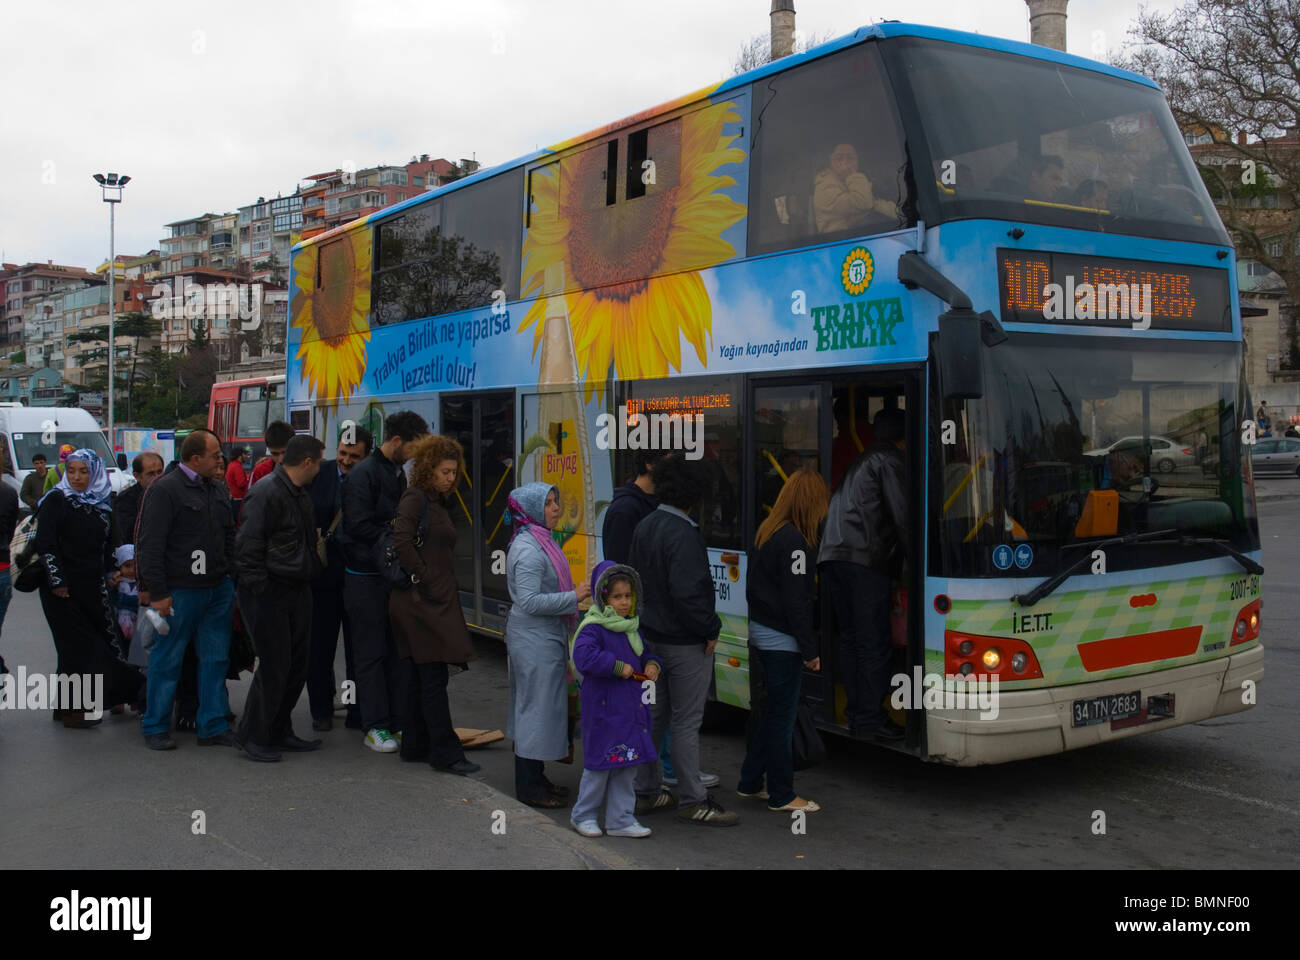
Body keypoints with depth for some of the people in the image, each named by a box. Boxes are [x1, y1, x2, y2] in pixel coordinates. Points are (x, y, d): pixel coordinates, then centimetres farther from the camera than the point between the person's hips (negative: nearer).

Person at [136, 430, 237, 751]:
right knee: (167, 660, 3)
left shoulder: (217, 490, 14)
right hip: (180, 591, -7)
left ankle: (214, 726, 17)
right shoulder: (165, 490, -10)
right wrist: (157, 592, -15)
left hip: (218, 589, 7)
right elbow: (150, 545, -12)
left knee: (216, 658, 9)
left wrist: (231, 579, 14)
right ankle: (155, 728, 16)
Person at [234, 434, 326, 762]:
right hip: (269, 593, -9)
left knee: (297, 665, 12)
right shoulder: (267, 492, -16)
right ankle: (253, 735, 10)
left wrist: (310, 571, 15)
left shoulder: (300, 494, 15)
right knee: (274, 667, -4)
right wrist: (258, 588, -19)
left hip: (297, 591, 9)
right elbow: (247, 547, -19)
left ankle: (279, 731, 25)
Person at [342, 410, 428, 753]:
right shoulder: (364, 474, -13)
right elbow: (359, 527, -19)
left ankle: (398, 719, 18)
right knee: (372, 653, 0)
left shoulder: (397, 473, 14)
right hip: (367, 577, -8)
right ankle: (375, 727, 7)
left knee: (398, 649, 10)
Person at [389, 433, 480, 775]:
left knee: (420, 676, 14)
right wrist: (422, 577, -16)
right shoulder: (414, 499, -11)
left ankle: (416, 746, 22)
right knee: (433, 677, -5)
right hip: (420, 601, -9)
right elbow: (401, 542, -23)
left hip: (437, 600, 9)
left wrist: (446, 587, 12)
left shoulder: (437, 502, 17)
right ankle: (445, 752, -1)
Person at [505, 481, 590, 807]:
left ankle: (535, 778, 26)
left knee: (542, 705, 16)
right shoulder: (528, 550, -19)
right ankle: (529, 788, 4)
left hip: (545, 637, 11)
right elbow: (530, 601, -24)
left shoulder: (542, 542, 13)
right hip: (534, 640, -10)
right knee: (538, 706, -4)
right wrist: (573, 597, -20)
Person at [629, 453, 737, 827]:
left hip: (652, 635, 9)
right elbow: (688, 592, -28)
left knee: (654, 714, 17)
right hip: (685, 642, -9)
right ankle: (693, 801, 10)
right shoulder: (684, 535, -22)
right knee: (686, 722, 0)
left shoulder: (644, 527, 6)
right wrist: (711, 628, -15)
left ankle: (647, 792, 26)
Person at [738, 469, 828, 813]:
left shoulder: (766, 532, 10)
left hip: (760, 632, 9)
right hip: (782, 640, -9)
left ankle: (750, 782, 26)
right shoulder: (794, 541, -18)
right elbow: (794, 601, -20)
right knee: (783, 716, 1)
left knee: (773, 711, 19)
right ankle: (781, 795, 11)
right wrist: (810, 649, -16)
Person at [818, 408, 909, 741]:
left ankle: (856, 713, 14)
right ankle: (870, 718, -5)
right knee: (873, 642, -6)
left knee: (850, 637, 11)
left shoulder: (859, 463, 27)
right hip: (865, 558, -8)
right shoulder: (889, 461, 2)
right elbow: (900, 516, -5)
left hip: (831, 557, 9)